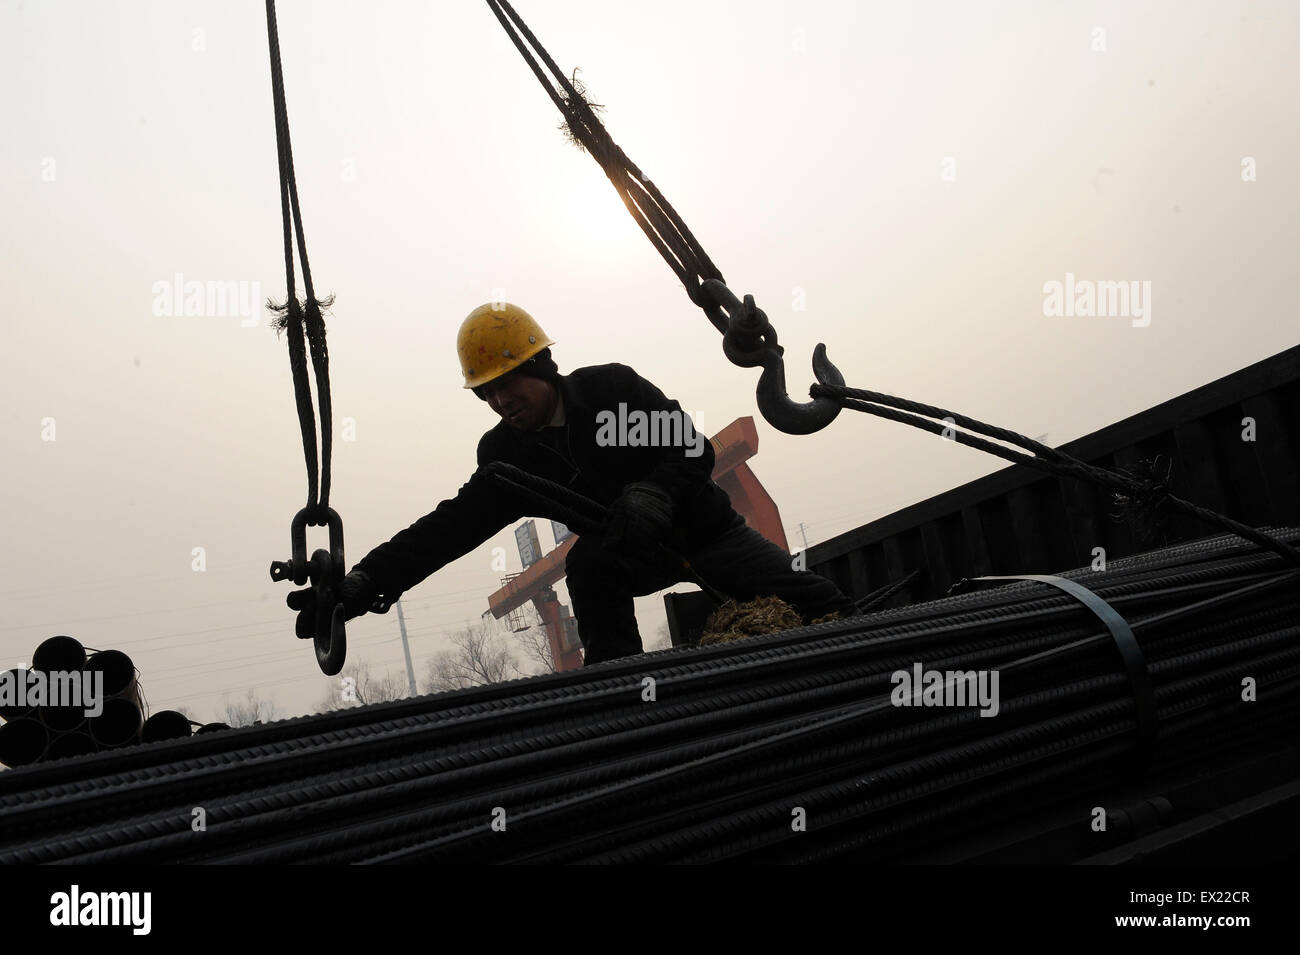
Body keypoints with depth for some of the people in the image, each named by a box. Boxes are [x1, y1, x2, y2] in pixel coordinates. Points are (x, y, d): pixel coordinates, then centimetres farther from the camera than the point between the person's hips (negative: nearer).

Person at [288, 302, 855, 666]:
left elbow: (696, 451, -19)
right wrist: (366, 582, -31)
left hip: (700, 527, -1)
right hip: (632, 554, 2)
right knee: (588, 562, -33)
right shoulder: (509, 455, -10)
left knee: (809, 599, -16)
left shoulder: (612, 387, -18)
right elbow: (450, 526, -18)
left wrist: (654, 492, -41)